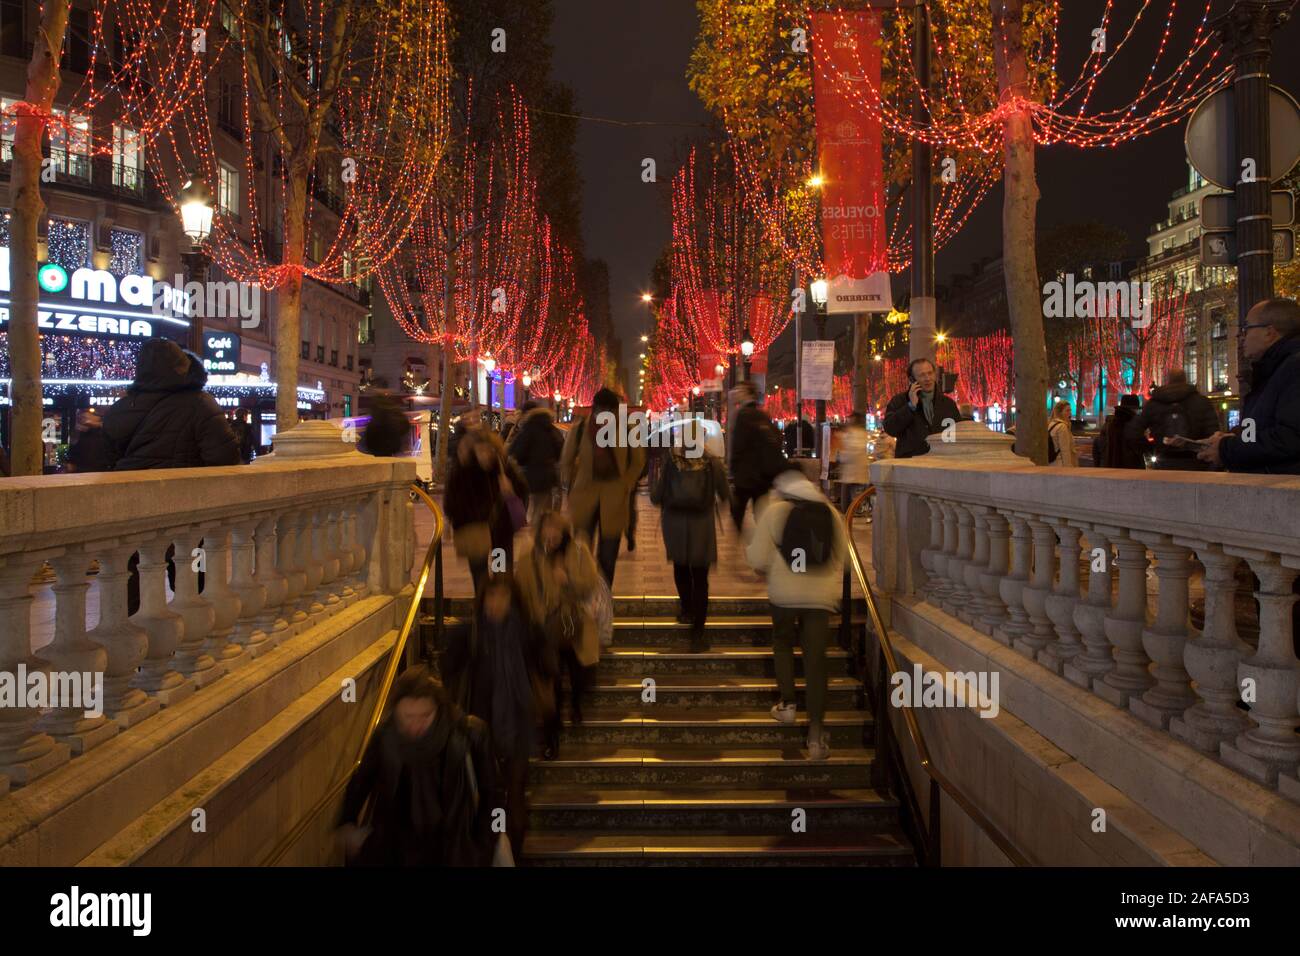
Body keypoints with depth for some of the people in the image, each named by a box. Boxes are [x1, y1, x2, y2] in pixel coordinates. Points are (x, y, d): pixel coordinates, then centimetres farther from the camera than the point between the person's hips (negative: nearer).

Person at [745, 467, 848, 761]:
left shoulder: (775, 510, -1)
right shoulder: (830, 512, 8)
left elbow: (758, 559, -3)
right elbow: (841, 557, 13)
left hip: (785, 593, -2)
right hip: (821, 596, 2)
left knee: (783, 643, 26)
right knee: (815, 660, 4)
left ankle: (787, 702, 19)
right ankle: (815, 732, 1)